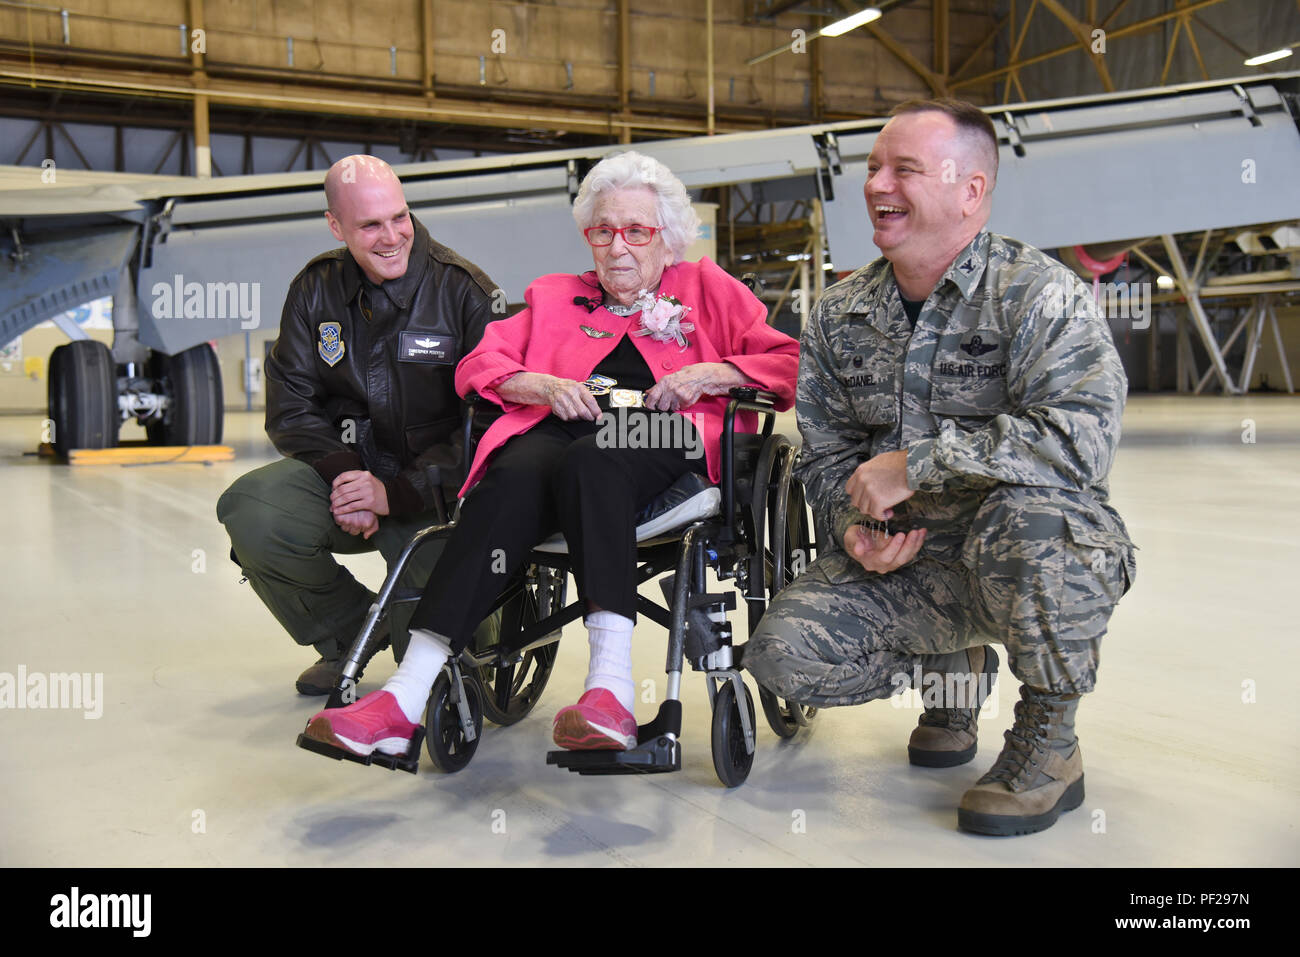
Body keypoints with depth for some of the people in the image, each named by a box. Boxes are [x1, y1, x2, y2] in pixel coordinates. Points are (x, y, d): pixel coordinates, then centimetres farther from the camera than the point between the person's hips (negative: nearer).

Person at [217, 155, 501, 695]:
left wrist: (397, 493, -20)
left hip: (435, 487, -4)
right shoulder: (315, 290, 5)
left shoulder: (465, 290, -9)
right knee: (252, 513, -22)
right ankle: (351, 633, 6)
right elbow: (290, 406, 4)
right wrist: (344, 475, -16)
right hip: (346, 467, 4)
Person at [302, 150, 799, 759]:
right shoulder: (555, 297, 33)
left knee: (590, 461, -38)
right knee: (515, 476, -34)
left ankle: (610, 684, -50)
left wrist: (710, 374, -2)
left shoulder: (707, 288, 27)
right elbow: (477, 365, 20)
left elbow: (788, 361, 16)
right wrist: (547, 385, 0)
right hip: (564, 431, 2)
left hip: (664, 440, -2)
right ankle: (405, 696, -45)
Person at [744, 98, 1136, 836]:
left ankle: (1050, 738, -11)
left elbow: (1082, 437, -28)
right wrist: (854, 527, -12)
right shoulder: (840, 316, 5)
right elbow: (826, 453, 11)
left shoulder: (1039, 294, -13)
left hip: (1056, 557, -4)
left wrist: (916, 464, -27)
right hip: (904, 565, 5)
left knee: (1026, 513, -39)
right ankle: (954, 671, 17)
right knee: (786, 653, -15)